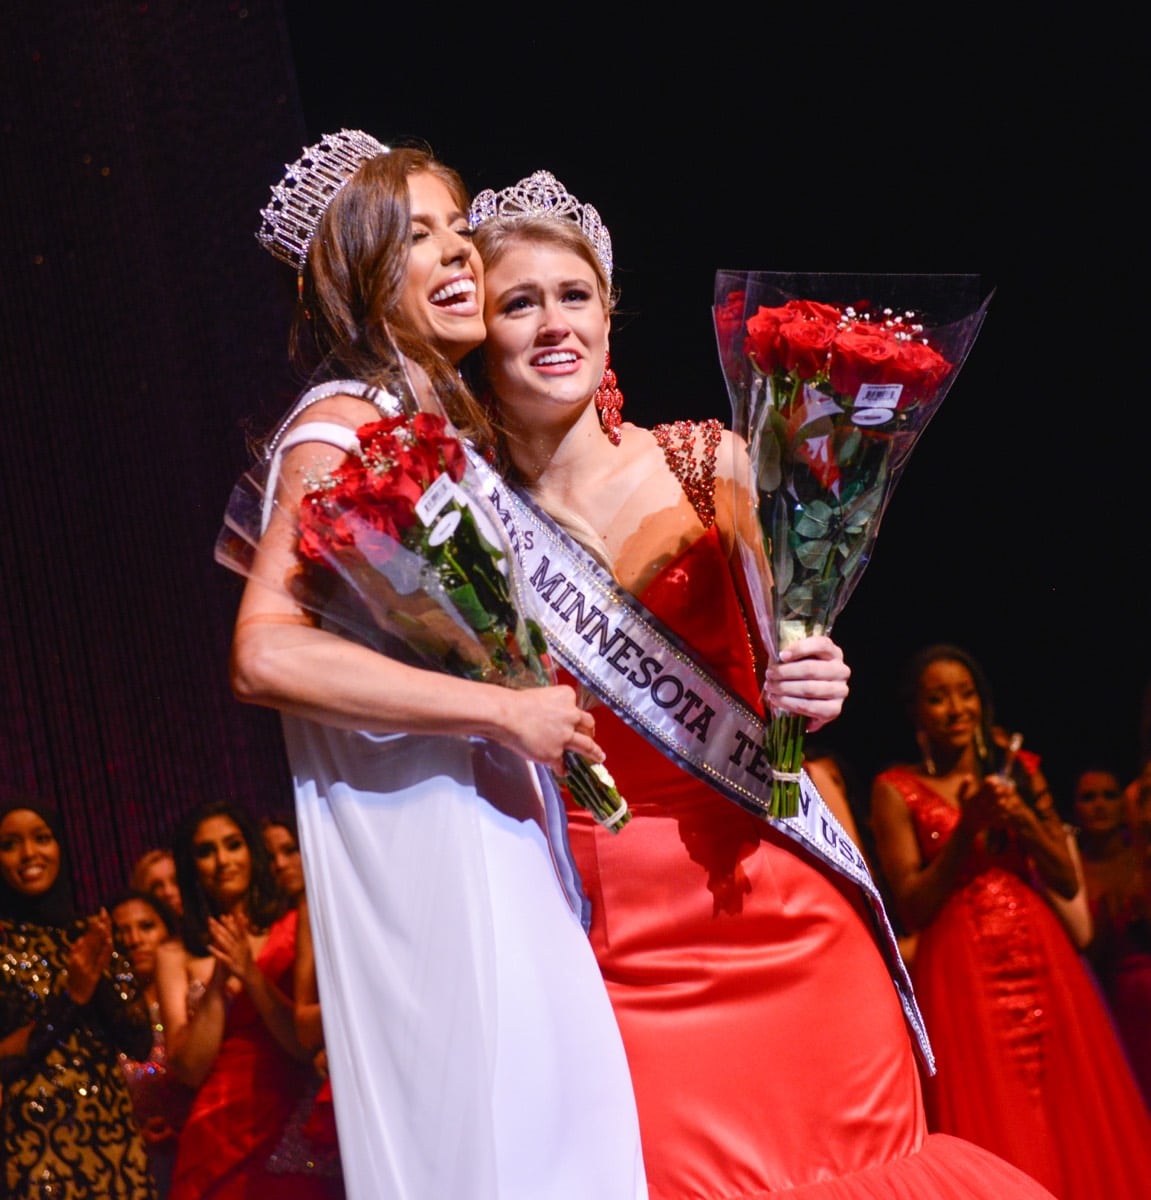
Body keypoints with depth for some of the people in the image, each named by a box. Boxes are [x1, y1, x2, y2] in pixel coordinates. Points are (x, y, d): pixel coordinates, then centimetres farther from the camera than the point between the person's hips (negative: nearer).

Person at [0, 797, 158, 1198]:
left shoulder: (87, 935, 9)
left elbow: (140, 1042, 5)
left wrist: (102, 980, -10)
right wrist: (68, 998, -16)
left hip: (114, 1138, 4)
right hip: (35, 1145, -4)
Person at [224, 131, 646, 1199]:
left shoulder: (453, 427, 18)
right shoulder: (343, 426, -9)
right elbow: (266, 651, -22)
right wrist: (505, 710, -20)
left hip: (498, 843, 9)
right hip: (425, 845, -9)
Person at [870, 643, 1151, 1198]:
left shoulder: (1018, 773, 13)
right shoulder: (896, 789, 2)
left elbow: (1067, 881, 10)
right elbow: (913, 907, -5)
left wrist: (1024, 819, -6)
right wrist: (966, 828, -13)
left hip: (1043, 960, 4)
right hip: (961, 969, -3)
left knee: (1071, 1120, 1)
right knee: (992, 1136, -6)